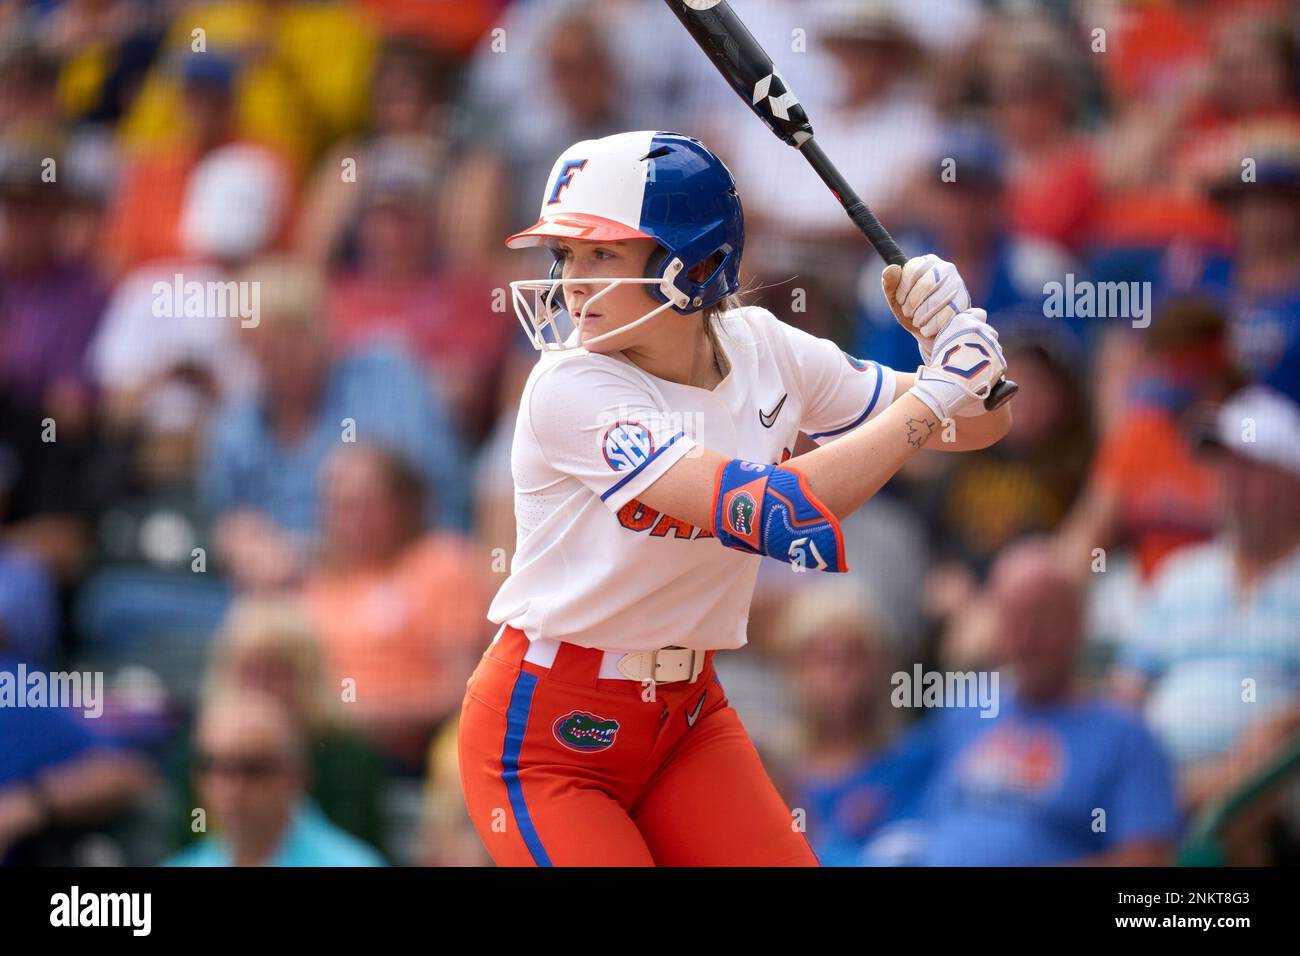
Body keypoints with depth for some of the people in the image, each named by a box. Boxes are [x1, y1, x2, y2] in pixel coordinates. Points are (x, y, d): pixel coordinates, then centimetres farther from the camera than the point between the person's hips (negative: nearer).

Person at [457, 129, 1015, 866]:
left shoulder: (762, 350, -4)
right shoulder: (571, 391, -23)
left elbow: (979, 424, 5)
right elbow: (777, 513, -33)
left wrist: (955, 333, -17)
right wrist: (936, 393, -25)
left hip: (690, 718, 6)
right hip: (547, 742, -6)